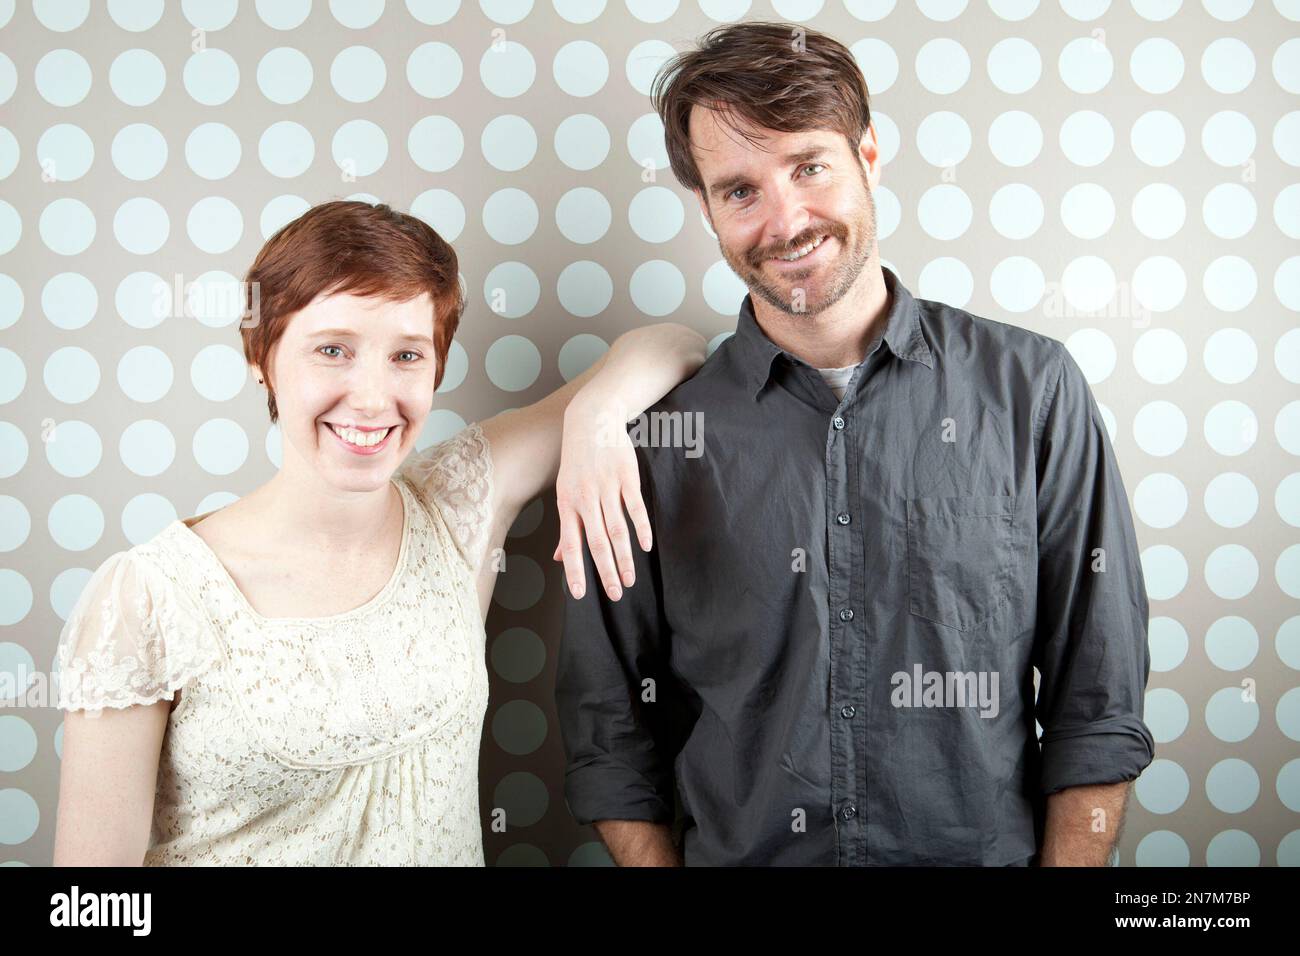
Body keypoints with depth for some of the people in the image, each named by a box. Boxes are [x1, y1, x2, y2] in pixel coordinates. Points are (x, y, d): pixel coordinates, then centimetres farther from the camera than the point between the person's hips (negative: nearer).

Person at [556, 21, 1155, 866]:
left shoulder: (1031, 389, -7)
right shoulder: (656, 433, -7)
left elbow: (1099, 701, -4)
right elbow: (612, 732, -1)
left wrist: (1066, 860, -11)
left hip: (989, 850, 0)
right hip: (732, 852, 1)